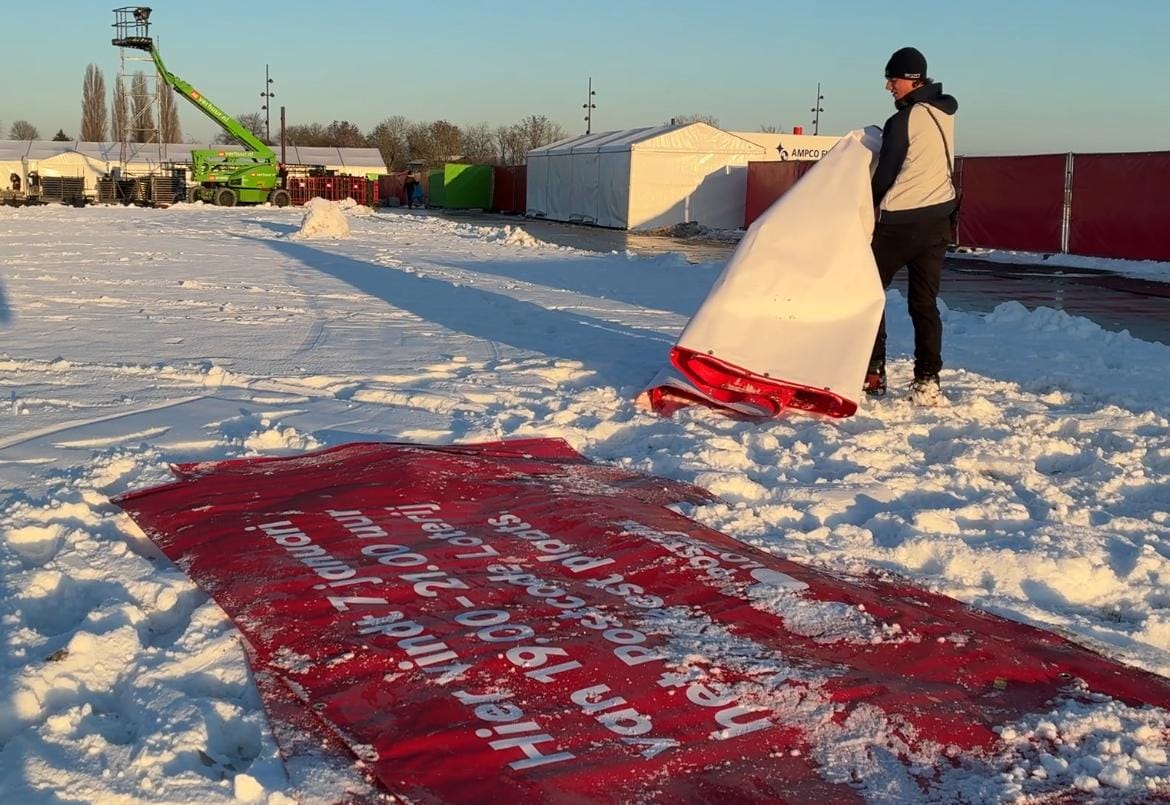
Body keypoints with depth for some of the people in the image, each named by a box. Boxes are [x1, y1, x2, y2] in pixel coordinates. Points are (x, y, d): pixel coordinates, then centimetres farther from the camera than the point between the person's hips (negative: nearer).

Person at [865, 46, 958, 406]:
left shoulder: (903, 119, -15)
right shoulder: (945, 113, 7)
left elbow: (885, 173, -8)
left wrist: (873, 205, 11)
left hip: (899, 221, -6)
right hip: (938, 218, 6)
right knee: (925, 302, 8)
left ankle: (873, 372, 8)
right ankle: (927, 382, 2)